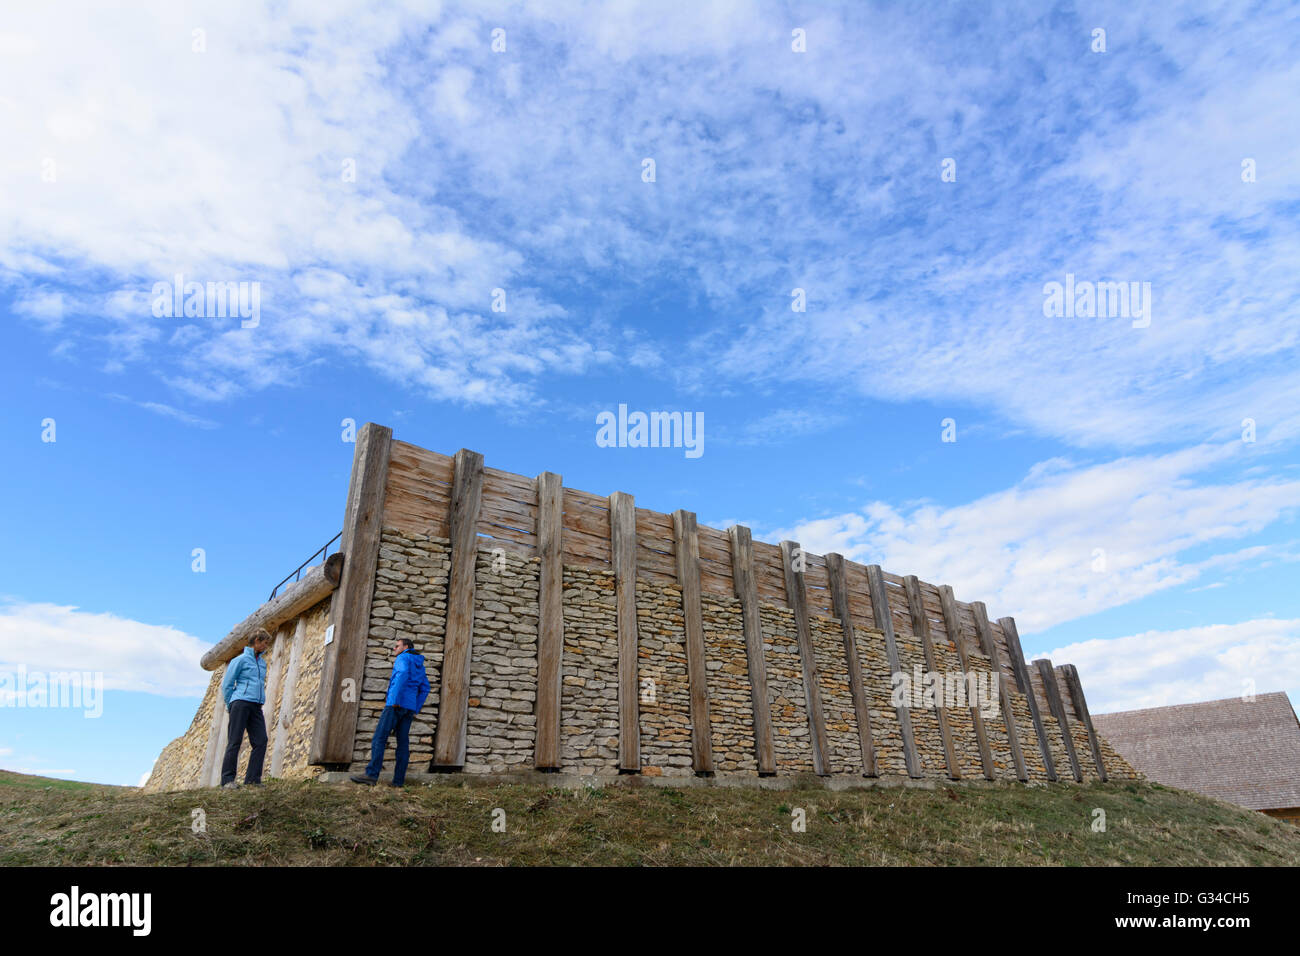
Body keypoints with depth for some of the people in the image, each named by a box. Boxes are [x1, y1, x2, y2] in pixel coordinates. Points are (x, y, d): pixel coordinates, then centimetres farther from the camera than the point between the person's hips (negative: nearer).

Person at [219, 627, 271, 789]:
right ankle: (228, 779, 2)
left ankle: (253, 778, 1)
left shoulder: (262, 662, 20)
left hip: (256, 707, 6)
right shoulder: (241, 660, 0)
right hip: (241, 703, -6)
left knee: (261, 741, -3)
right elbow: (226, 685, 0)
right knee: (234, 742, -4)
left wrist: (260, 700, 17)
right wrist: (231, 706, 0)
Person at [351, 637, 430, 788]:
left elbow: (403, 674, -20)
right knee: (403, 743, 4)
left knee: (379, 737, -9)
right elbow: (425, 688, 20)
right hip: (410, 708, 8)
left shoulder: (403, 658, 1)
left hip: (396, 704, -8)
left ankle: (371, 774, -17)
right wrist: (416, 709, 15)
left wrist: (395, 699, -22)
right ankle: (399, 780, 0)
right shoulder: (419, 665, 24)